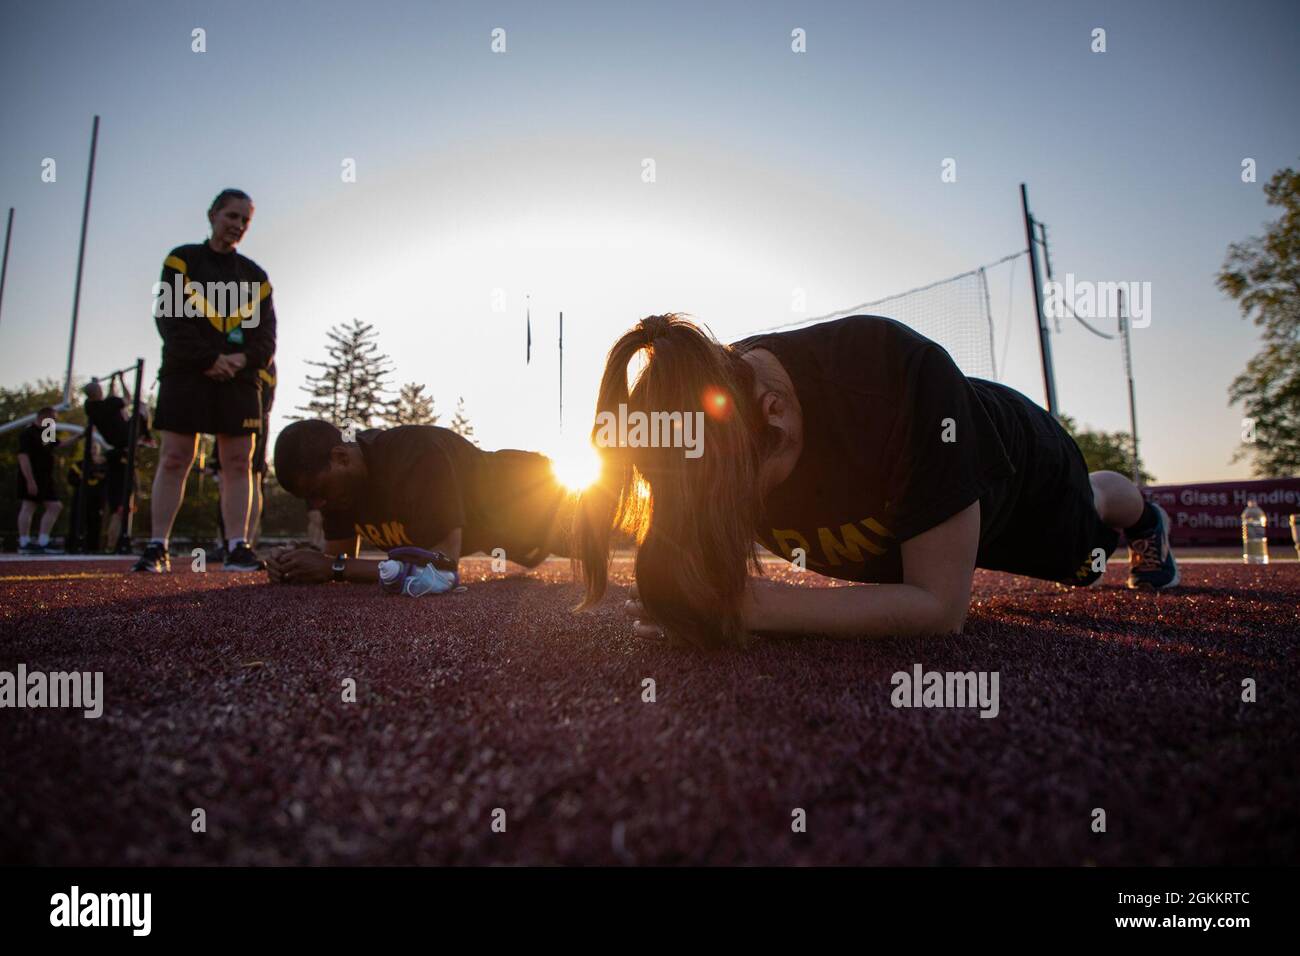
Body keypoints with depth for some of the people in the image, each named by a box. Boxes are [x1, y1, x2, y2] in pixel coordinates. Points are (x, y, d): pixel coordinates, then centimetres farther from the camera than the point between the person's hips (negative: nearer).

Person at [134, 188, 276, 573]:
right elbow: (170, 316, -4)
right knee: (173, 459, -4)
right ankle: (157, 547, 1)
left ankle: (237, 548, 0)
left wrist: (245, 358, -12)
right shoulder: (182, 260, 9)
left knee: (239, 463, -2)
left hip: (239, 378, 3)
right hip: (187, 373, -2)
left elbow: (266, 333, 9)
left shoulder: (255, 275, 17)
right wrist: (208, 359, -16)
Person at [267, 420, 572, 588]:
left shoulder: (416, 457, -44)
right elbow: (338, 554, -6)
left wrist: (335, 567, -42)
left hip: (526, 494, -7)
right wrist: (292, 563, -29)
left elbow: (443, 566, -45)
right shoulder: (337, 479, -17)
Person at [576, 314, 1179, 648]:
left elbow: (941, 608, -46)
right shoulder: (717, 400, -36)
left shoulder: (901, 375, -51)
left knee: (1082, 566, 32)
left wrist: (757, 607, -56)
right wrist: (689, 599, -45)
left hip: (1015, 457, -2)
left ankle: (1145, 514, 68)